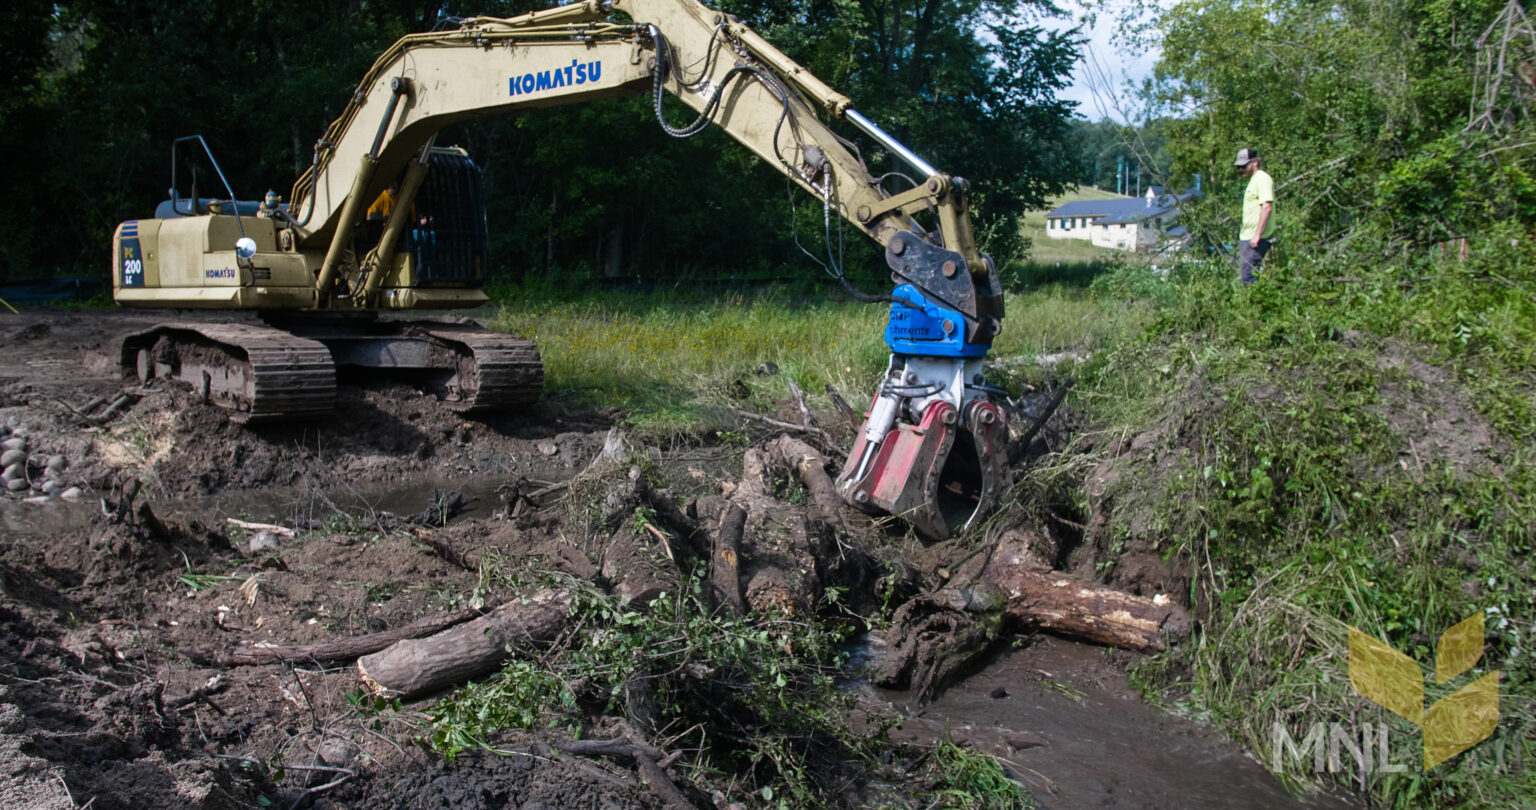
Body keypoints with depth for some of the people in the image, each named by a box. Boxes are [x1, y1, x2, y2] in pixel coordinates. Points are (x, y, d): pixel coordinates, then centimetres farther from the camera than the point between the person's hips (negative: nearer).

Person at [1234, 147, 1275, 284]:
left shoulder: (1262, 178, -13)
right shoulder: (1253, 179, 19)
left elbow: (1267, 207, -22)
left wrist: (1258, 234, -25)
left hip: (1255, 238, -10)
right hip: (1246, 236, 10)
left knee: (1247, 274, -12)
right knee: (1242, 271, 12)